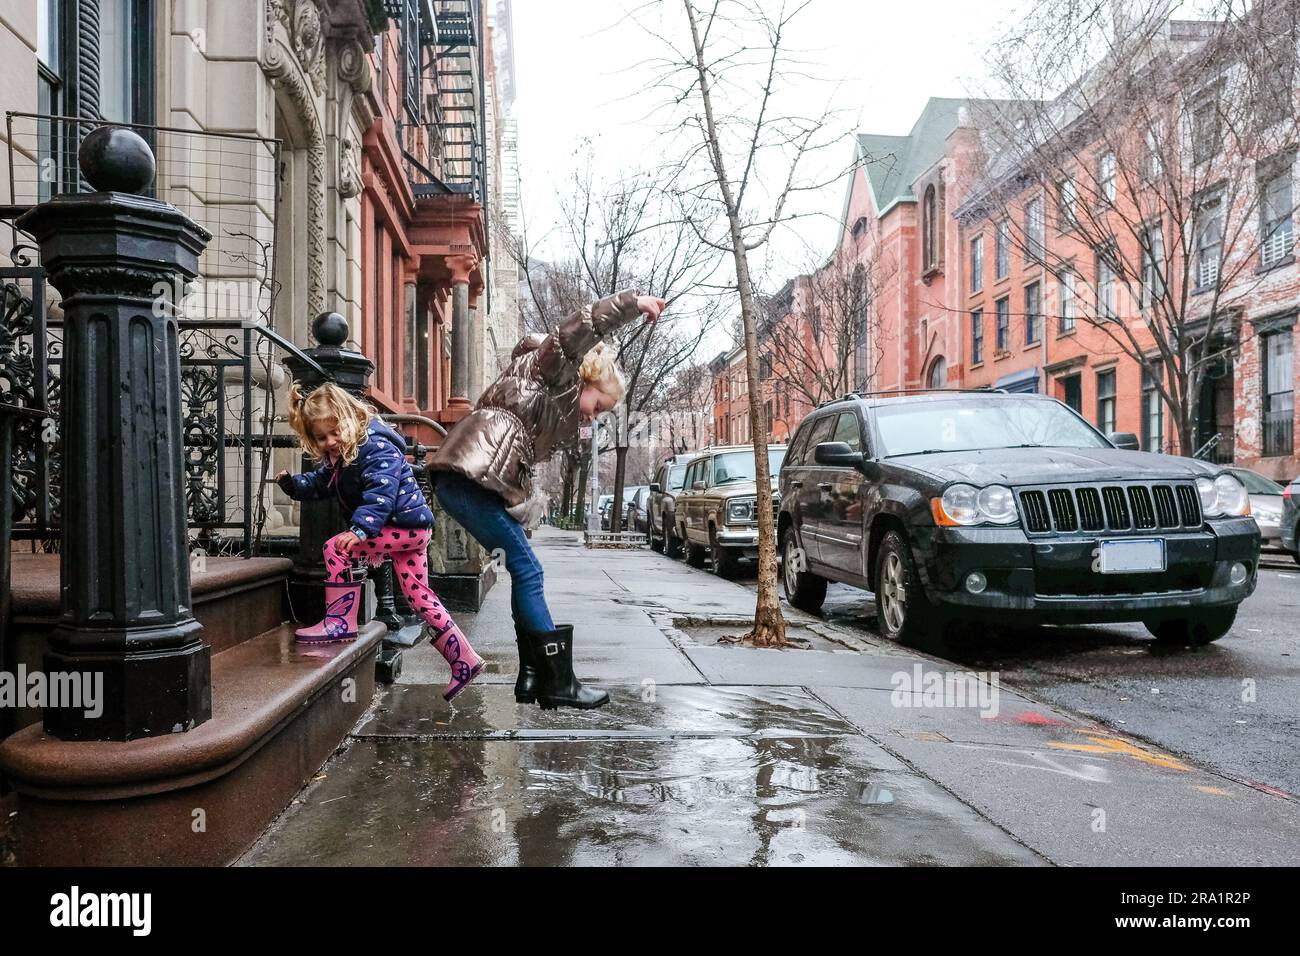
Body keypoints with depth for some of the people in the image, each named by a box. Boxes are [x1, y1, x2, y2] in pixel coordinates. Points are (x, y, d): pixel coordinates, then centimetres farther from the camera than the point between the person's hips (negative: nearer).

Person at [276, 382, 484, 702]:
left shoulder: (375, 447, -18)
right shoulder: (337, 457, 12)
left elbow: (382, 490, -29)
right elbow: (319, 484, 19)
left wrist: (361, 528, -39)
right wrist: (292, 484, 0)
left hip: (406, 525, -11)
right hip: (408, 530, 11)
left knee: (338, 548, -16)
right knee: (421, 598, 9)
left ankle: (340, 622, -5)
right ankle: (465, 661, 13)